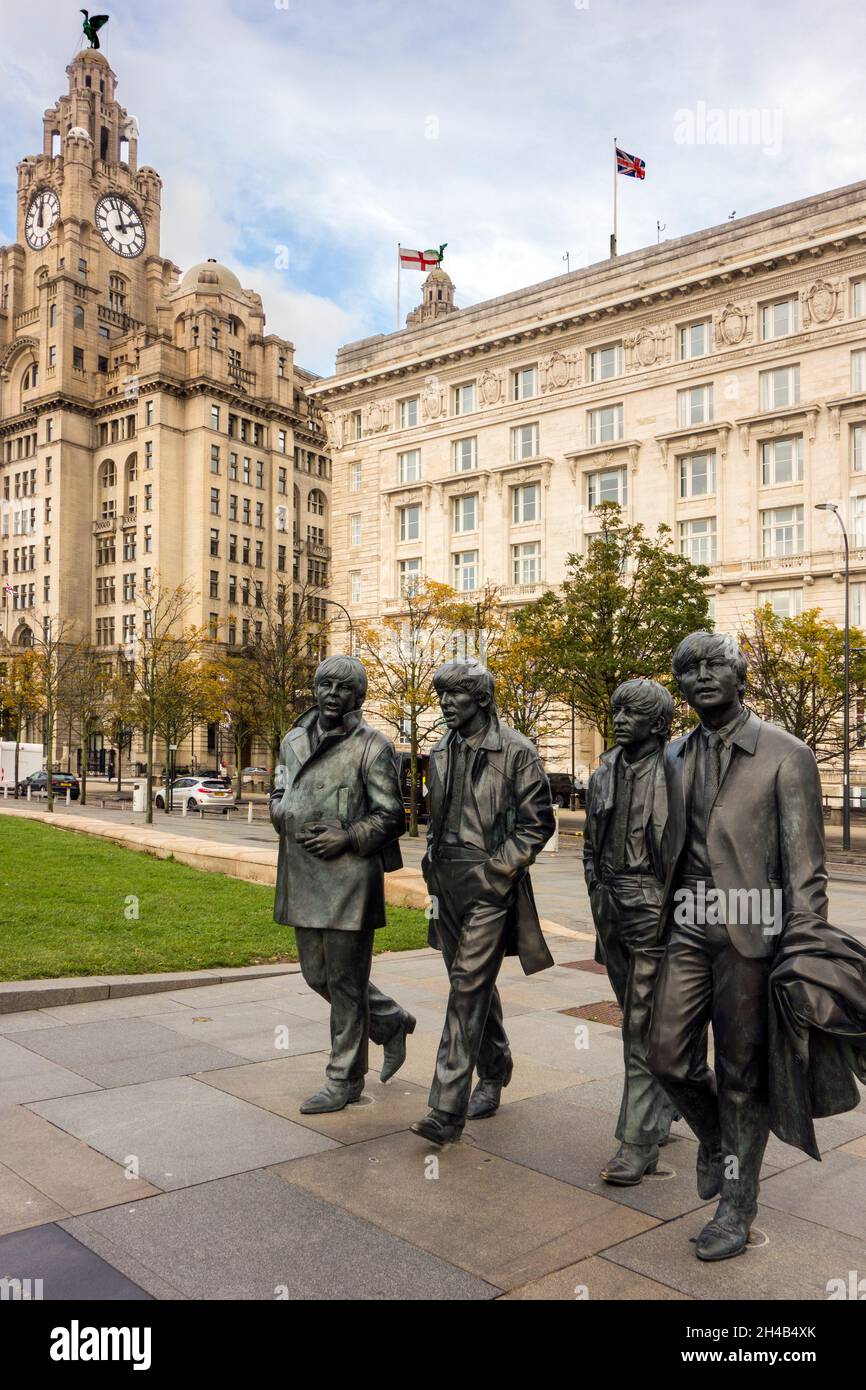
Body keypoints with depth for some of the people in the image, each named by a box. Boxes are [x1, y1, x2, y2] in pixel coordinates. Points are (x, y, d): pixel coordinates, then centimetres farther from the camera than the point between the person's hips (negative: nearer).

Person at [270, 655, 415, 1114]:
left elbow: (391, 816, -6)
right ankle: (392, 1023, 37)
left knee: (345, 980, 3)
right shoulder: (294, 741, 11)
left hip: (349, 876, -7)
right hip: (302, 877, 7)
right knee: (317, 974, 15)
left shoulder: (372, 746, -6)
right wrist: (297, 824, -4)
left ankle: (345, 1079, 18)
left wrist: (347, 838, -17)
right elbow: (277, 797, 17)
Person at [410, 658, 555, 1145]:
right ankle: (495, 1072, 35)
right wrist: (435, 861, 12)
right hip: (448, 885, 7)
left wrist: (498, 867, -12)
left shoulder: (516, 751, -8)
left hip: (489, 885, -7)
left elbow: (538, 821, -7)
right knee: (475, 984, 17)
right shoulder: (442, 752, 13)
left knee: (468, 987, -11)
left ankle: (448, 1110, -9)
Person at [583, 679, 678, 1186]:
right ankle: (662, 1109, 37)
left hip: (654, 909, -7)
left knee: (643, 1026, -5)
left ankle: (639, 1143, 3)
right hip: (610, 906, 7)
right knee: (639, 1017, 19)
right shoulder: (605, 772, 9)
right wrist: (597, 889, 13)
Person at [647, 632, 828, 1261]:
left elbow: (805, 866, -8)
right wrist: (658, 919, 14)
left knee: (741, 1075, 6)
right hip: (688, 927, 5)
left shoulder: (786, 755, -6)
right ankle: (715, 1138, 38)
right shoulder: (676, 756, 11)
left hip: (750, 931, -5)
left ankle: (737, 1207, 24)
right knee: (670, 1059, 6)